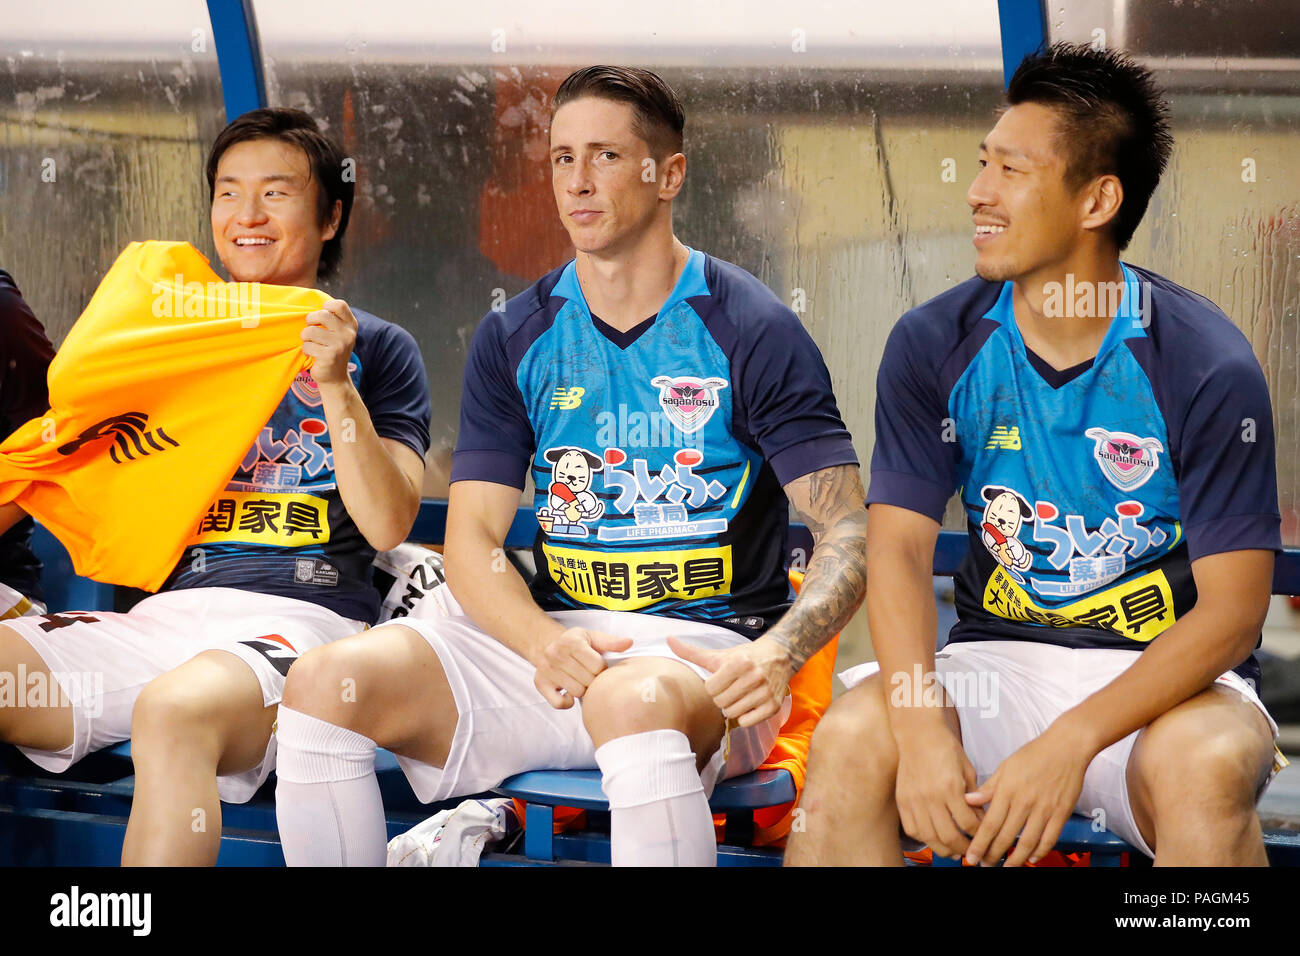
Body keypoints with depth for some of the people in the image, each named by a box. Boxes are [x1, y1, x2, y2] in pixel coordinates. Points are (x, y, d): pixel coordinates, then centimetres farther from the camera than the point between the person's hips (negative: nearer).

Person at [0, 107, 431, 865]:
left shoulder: (376, 348, 15)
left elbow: (388, 525, 1)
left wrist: (336, 386, -8)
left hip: (298, 618, -5)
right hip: (161, 615, 5)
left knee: (175, 710, -40)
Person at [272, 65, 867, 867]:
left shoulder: (753, 332, 0)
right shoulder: (515, 339, 11)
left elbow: (849, 532, -5)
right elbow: (472, 539, 6)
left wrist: (777, 653, -27)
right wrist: (545, 643, -18)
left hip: (701, 648, -4)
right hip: (550, 636, 4)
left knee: (632, 700, -41)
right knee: (326, 680, -19)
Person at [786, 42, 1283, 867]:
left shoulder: (1207, 366, -10)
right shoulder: (933, 347, 0)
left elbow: (1233, 607, -13)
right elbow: (899, 548, -6)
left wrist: (1070, 743, -25)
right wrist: (923, 730, -25)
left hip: (1163, 676, -3)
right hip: (1000, 658, 3)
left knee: (1204, 768, -36)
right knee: (851, 736, -26)